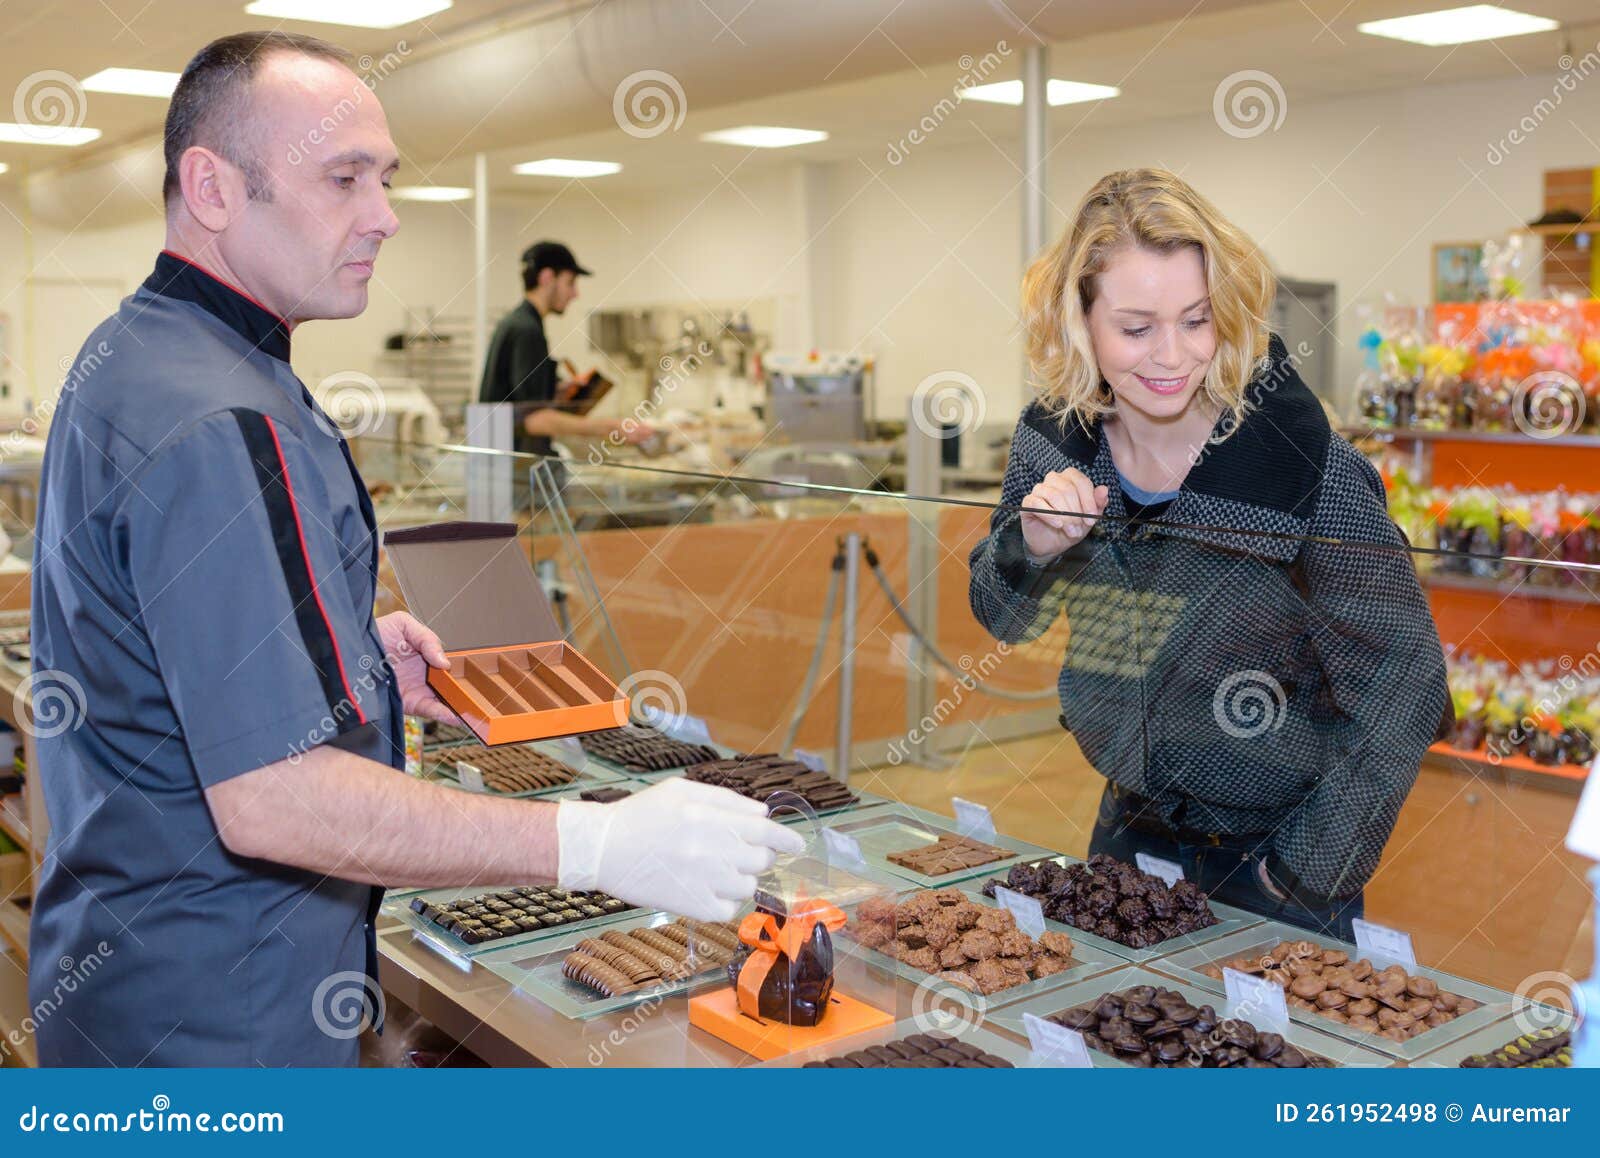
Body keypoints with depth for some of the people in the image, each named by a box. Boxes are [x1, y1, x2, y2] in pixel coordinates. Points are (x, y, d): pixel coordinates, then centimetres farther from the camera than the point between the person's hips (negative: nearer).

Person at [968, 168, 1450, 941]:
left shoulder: (1306, 469, -26)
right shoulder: (1055, 440, -12)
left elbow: (1402, 690, -18)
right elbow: (1001, 621, 2)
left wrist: (1305, 872, -12)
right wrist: (1033, 543, -20)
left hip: (1272, 844, -4)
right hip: (1134, 822, 5)